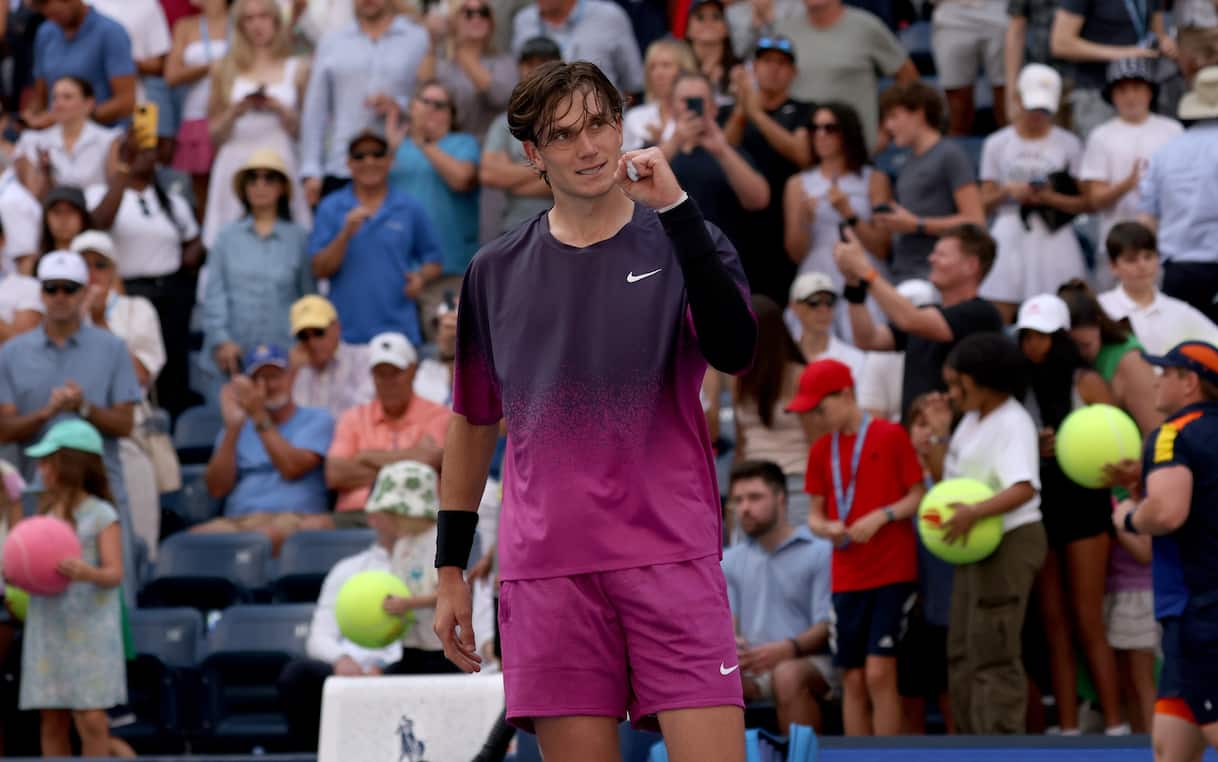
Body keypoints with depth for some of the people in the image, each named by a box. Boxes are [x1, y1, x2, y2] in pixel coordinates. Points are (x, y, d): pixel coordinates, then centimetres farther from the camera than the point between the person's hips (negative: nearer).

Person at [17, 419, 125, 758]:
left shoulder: (100, 515, -5)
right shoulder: (44, 514, 13)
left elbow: (114, 574, -12)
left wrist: (88, 573, -32)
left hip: (89, 626, -6)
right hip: (47, 625, 6)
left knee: (91, 720, -11)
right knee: (52, 723, 6)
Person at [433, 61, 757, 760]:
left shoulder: (685, 243, 4)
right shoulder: (495, 272, 11)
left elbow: (734, 351, -16)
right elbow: (472, 426, 19)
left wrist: (676, 208, -20)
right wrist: (450, 571, 16)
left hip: (671, 558, -2)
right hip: (546, 567, 2)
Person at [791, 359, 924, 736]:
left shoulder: (890, 436, -4)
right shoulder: (821, 450, 10)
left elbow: (919, 496, -2)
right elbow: (815, 513, 14)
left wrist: (882, 516, -17)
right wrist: (826, 528, -8)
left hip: (893, 572, -5)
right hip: (847, 576, 5)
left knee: (879, 673, -11)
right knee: (853, 680, 4)